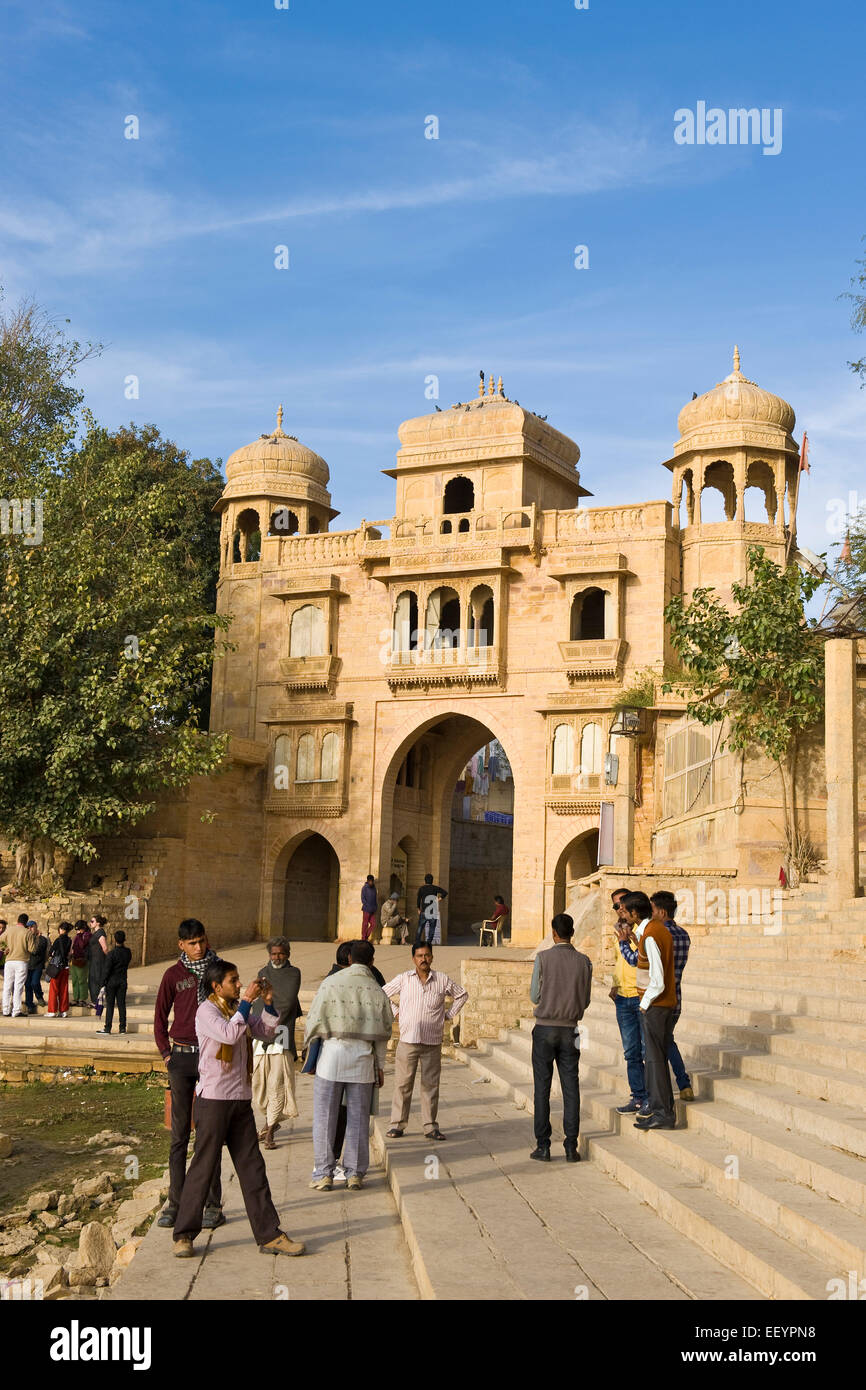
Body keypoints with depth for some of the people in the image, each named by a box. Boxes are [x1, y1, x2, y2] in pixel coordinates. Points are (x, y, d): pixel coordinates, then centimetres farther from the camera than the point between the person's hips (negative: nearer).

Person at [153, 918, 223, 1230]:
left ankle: (213, 1205, 5)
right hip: (182, 1056, 1)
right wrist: (166, 1053, 1)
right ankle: (175, 1202, 12)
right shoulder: (173, 975, 3)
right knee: (179, 1133, 6)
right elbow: (160, 1017, 11)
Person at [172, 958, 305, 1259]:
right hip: (213, 1099, -7)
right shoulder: (207, 1011, -9)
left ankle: (269, 1235, 10)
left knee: (252, 1166, 7)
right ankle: (184, 1234, 11)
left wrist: (268, 1003, 4)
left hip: (240, 1099, 7)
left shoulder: (236, 1010, 14)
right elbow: (229, 1034, -25)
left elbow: (265, 1032, 18)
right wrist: (246, 1002, -20)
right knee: (204, 1166, -1)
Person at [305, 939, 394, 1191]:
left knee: (324, 1116, 6)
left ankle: (324, 1173, 7)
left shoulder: (331, 983, -5)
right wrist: (380, 1066, 15)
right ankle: (355, 1173, 13)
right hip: (362, 1058, 2)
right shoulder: (377, 991, 3)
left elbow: (315, 1020, -4)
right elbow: (382, 1033, 7)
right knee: (358, 1118, 10)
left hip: (332, 1054, -2)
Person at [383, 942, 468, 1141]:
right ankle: (397, 1124, 7)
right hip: (408, 1040, -1)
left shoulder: (442, 980, 3)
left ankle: (430, 1126, 11)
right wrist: (395, 1012, 8)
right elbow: (383, 994, 16)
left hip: (432, 1042, 1)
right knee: (403, 1083, 0)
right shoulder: (403, 979, 3)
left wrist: (449, 1014, 10)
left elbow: (462, 995, 17)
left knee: (430, 1084, 4)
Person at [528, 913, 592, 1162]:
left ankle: (543, 1146, 3)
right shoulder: (584, 962, -1)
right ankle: (571, 1147, 3)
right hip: (570, 1030, 2)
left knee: (542, 1088, 4)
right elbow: (585, 1001, 5)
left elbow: (535, 997, -4)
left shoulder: (543, 958, -8)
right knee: (571, 1088, 5)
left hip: (545, 1029, -2)